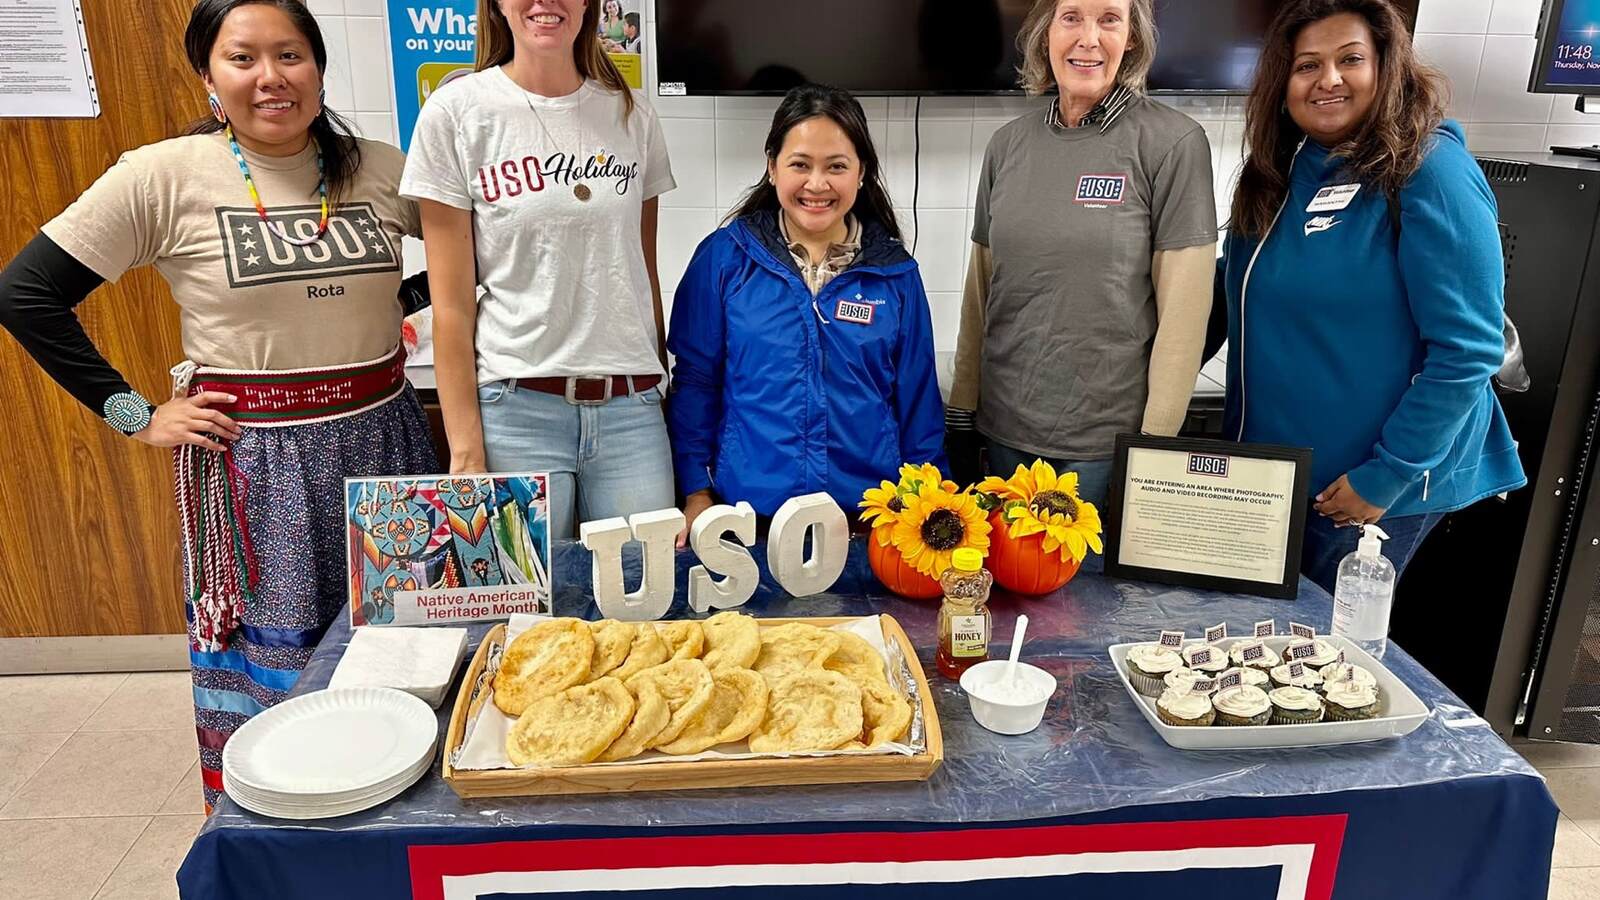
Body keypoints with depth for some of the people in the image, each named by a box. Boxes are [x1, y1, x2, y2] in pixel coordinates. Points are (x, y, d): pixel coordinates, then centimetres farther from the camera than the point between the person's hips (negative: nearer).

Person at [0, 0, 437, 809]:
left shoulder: (380, 169, 2)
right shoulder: (164, 177, -6)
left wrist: (397, 316, 2)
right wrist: (134, 415, -5)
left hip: (383, 440, 4)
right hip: (252, 463, -3)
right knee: (268, 671, 6)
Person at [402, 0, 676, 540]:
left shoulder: (632, 116, 8)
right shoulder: (456, 113, -1)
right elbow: (452, 306, -3)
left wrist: (660, 389, 14)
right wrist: (465, 451, -6)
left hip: (630, 405, 3)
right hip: (515, 405, -2)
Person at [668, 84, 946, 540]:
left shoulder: (896, 273, 2)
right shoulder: (724, 257, -3)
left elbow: (918, 400, 7)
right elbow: (695, 379, 1)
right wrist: (697, 492, -1)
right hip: (748, 513, -1)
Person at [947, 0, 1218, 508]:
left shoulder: (1172, 143, -8)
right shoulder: (1008, 146, 5)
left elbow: (1185, 307, -10)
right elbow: (979, 290, 9)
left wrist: (1156, 442, -12)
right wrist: (961, 411, 8)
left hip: (1108, 439, -4)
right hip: (1004, 431, 4)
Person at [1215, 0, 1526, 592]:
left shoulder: (1429, 171, -17)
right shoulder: (1281, 170, 3)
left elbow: (1467, 350, -19)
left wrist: (1385, 478, -19)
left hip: (1371, 484, -6)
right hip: (1263, 468, 7)